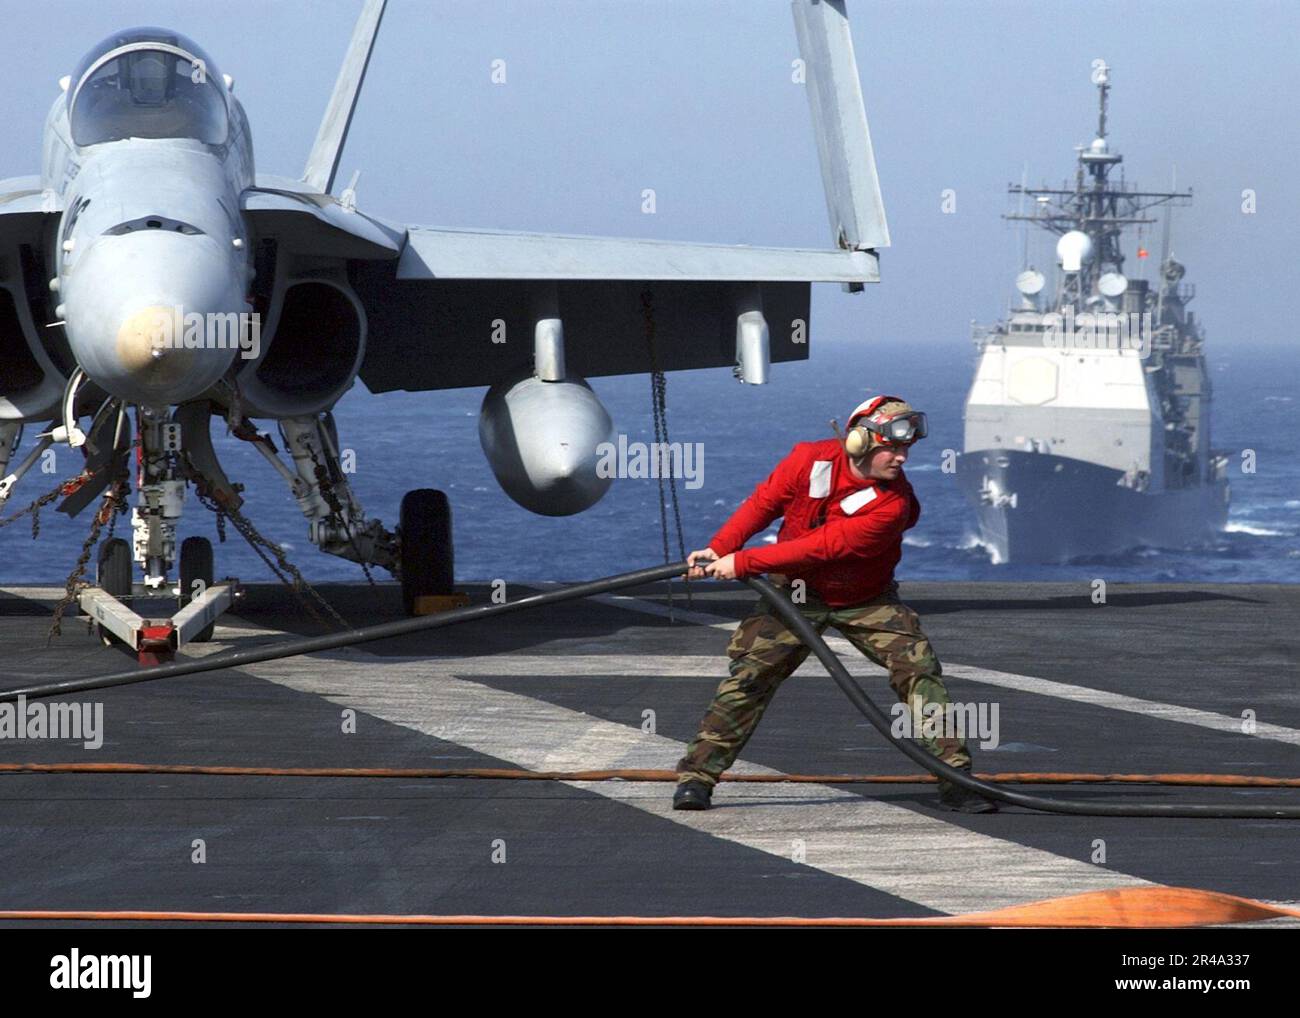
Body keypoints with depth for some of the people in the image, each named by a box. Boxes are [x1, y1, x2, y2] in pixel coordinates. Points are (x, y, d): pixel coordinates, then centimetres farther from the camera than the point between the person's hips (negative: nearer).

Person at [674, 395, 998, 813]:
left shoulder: (893, 503, -27)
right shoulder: (810, 460, -19)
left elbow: (822, 547, -30)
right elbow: (763, 503, -2)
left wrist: (742, 563, -30)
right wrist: (718, 549, -14)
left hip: (867, 601, -1)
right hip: (798, 592, 1)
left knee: (921, 671, -14)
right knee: (748, 677, -9)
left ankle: (955, 780, -7)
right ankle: (696, 776, 0)